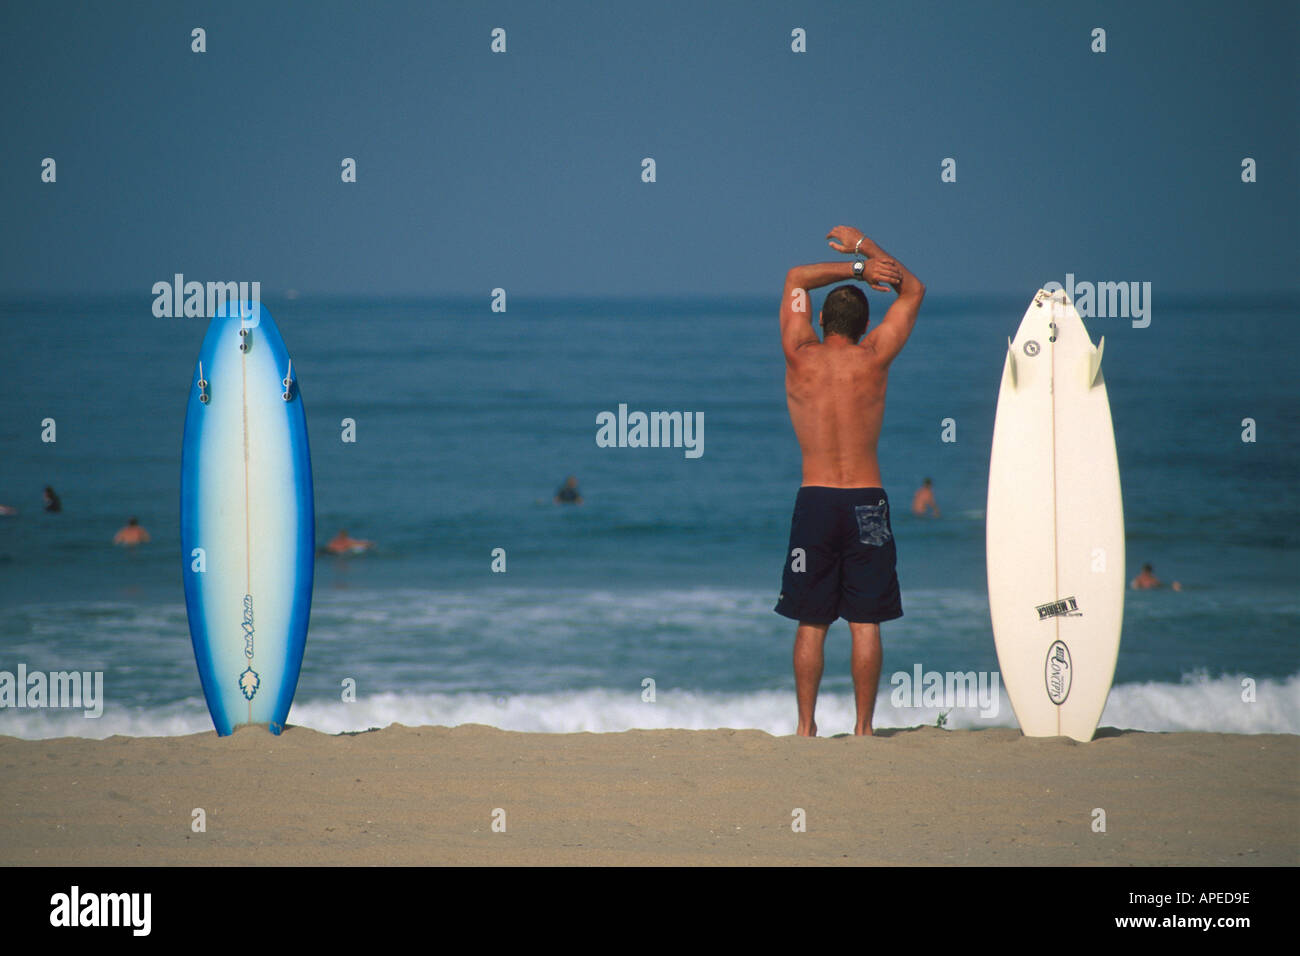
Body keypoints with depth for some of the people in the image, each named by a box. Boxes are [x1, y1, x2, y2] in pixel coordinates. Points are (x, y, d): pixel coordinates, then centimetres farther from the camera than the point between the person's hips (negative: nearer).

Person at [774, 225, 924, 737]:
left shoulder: (801, 359, -1)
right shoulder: (874, 359, -2)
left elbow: (796, 279, 13)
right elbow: (913, 292, 13)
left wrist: (856, 268, 7)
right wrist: (865, 248, 16)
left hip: (815, 501, 0)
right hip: (867, 502, 0)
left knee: (811, 624, 5)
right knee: (865, 622, 3)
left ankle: (806, 724, 4)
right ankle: (863, 725, 1)